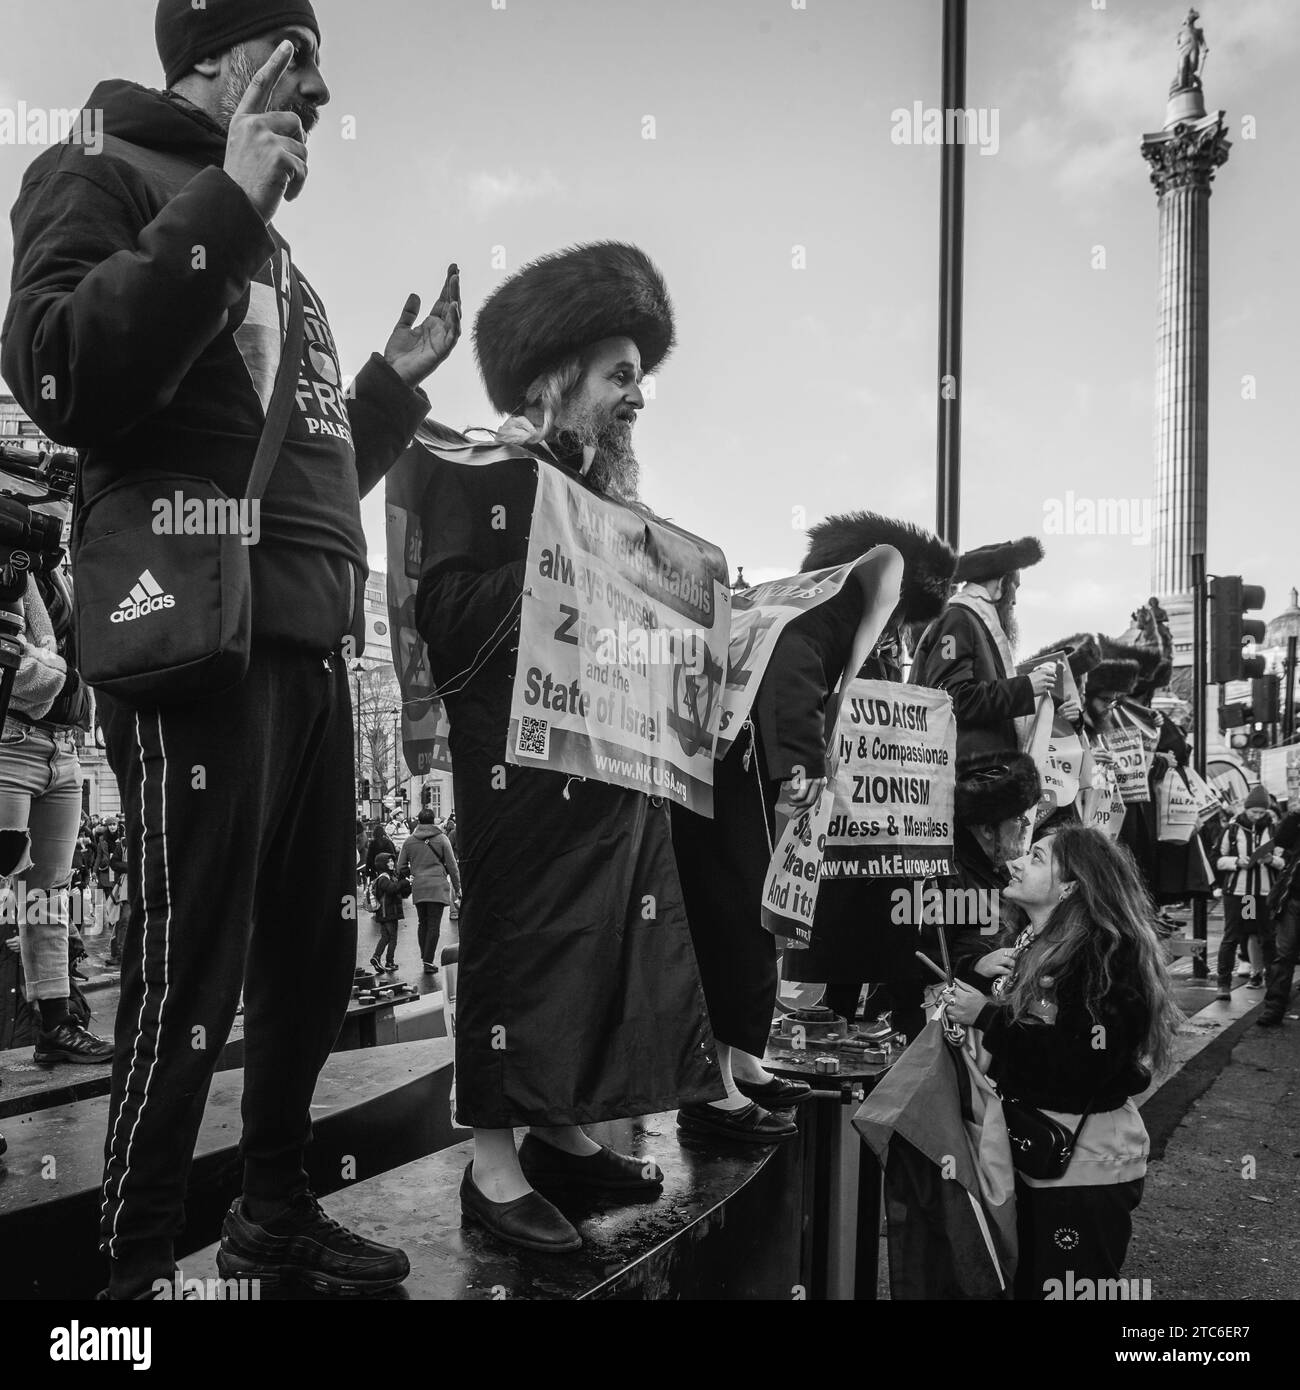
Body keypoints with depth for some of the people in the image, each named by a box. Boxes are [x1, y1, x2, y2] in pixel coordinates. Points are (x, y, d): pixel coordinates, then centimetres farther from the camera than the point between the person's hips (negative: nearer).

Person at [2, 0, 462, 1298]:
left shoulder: (267, 250, 26)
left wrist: (394, 383, 20)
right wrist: (224, 208, -14)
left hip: (309, 641, 8)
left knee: (313, 955, 12)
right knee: (190, 970, -4)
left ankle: (274, 1212, 29)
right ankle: (136, 1261, 15)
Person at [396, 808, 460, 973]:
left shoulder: (409, 841, 7)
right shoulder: (441, 839, -1)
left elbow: (401, 867, 10)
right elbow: (452, 866, 1)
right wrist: (457, 887, 10)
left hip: (418, 887, 3)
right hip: (438, 886, -3)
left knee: (423, 923, 15)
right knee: (434, 925, -1)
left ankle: (424, 958, 19)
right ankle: (428, 962, -3)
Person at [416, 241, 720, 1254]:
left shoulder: (613, 491, 19)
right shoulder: (480, 473, -4)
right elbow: (446, 609, -15)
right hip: (522, 760, -8)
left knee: (617, 934, 8)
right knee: (521, 940, -3)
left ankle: (562, 1129, 23)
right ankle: (494, 1162, 9)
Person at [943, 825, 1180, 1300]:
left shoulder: (1108, 953, -18)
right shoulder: (1025, 943, 7)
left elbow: (1086, 1063, -26)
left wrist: (987, 1016, -24)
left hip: (1086, 1164, -8)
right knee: (1025, 1284, 18)